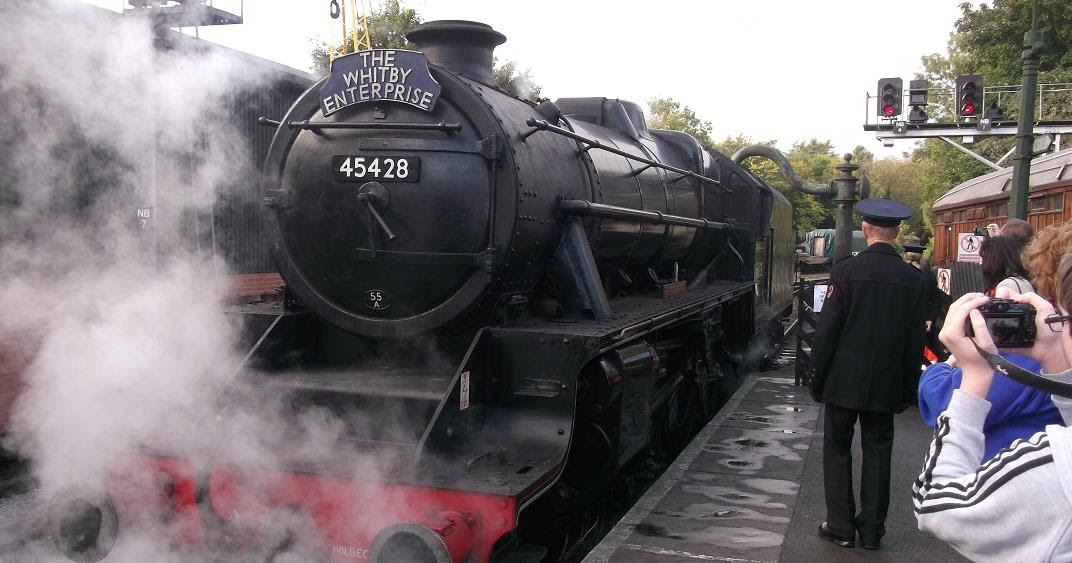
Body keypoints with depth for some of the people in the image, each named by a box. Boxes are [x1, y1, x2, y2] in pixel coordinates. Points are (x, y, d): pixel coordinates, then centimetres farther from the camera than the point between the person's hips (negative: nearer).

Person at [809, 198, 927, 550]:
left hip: (844, 380, -2)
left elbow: (827, 328, -9)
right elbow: (915, 340, 3)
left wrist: (818, 374, 1)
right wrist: (908, 386, 11)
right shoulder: (913, 280, -2)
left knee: (837, 451, 9)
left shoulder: (845, 271, -11)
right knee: (877, 454, 11)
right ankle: (871, 530, 18)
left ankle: (841, 527, 13)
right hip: (886, 384, 3)